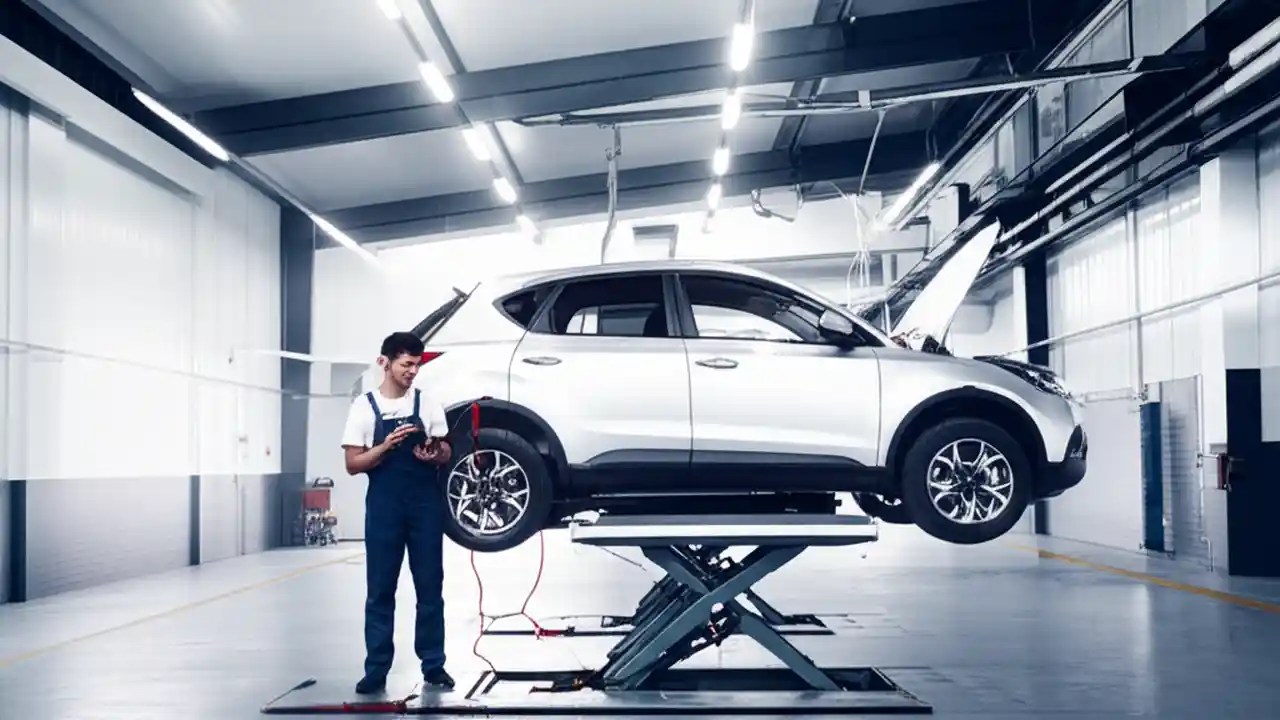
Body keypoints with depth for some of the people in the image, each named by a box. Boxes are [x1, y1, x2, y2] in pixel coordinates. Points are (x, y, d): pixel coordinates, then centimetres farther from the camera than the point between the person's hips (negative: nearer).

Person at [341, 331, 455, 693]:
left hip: (426, 504, 2)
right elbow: (353, 464, -2)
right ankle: (376, 669, 9)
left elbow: (445, 452, 11)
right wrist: (387, 446, -18)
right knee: (380, 591, 3)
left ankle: (433, 665, 13)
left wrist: (434, 455, -12)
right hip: (383, 507, -2)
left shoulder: (427, 402, 4)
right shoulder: (365, 406, -1)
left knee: (430, 588, 5)